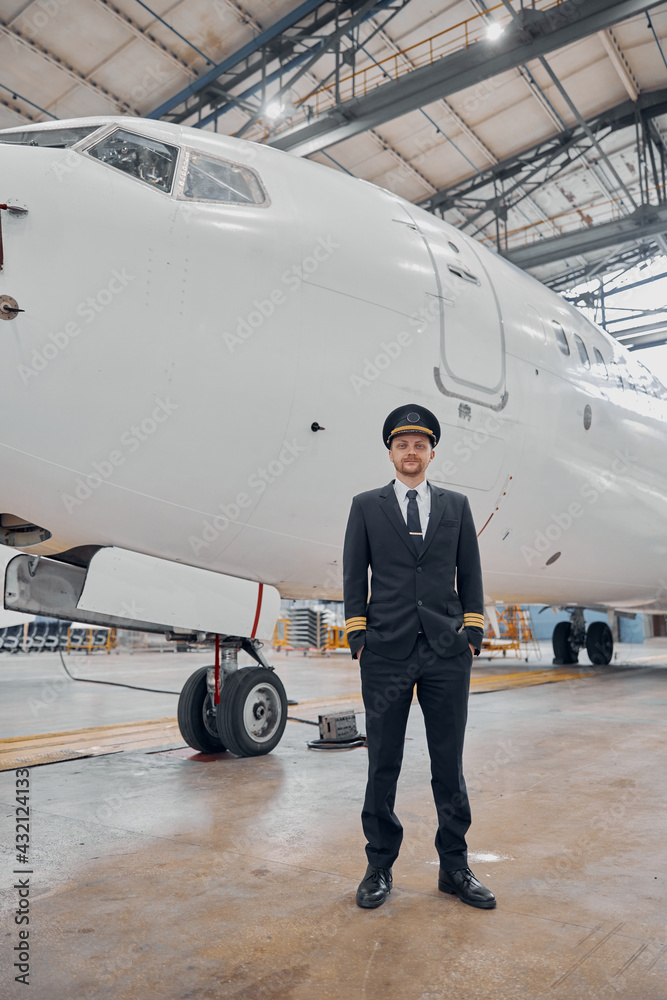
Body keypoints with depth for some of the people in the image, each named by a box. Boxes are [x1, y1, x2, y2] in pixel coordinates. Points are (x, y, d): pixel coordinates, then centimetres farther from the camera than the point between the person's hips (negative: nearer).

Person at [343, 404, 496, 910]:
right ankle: (380, 867, 23)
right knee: (383, 764, 7)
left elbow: (470, 574, 11)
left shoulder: (457, 505, 11)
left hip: (446, 653, 1)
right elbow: (354, 575, 5)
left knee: (450, 763, 9)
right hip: (387, 652, -1)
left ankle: (455, 867, 25)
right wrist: (358, 635, -2)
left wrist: (473, 630, 2)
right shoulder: (366, 506, 7)